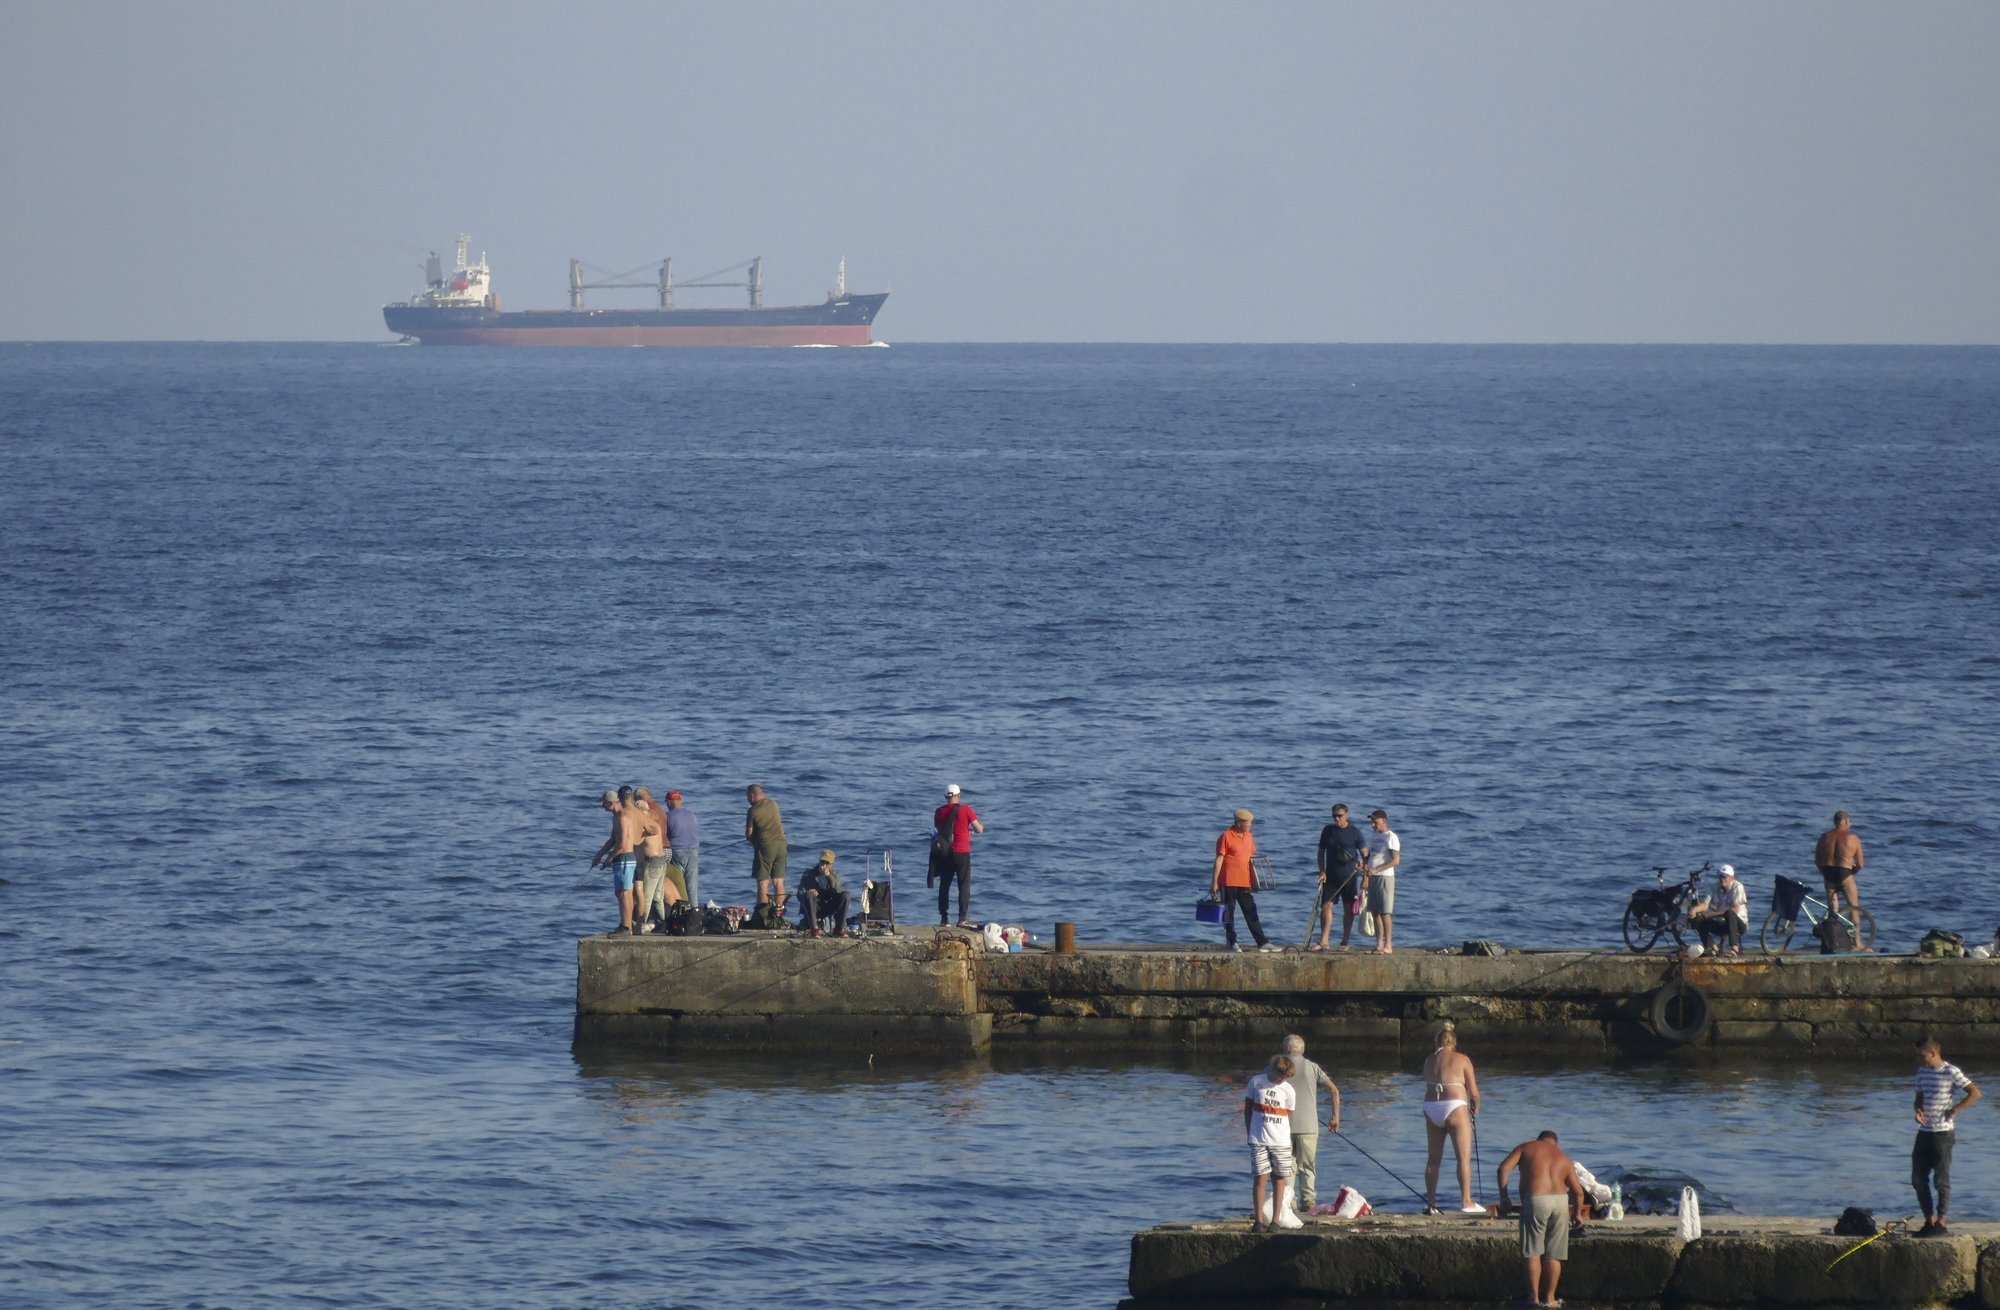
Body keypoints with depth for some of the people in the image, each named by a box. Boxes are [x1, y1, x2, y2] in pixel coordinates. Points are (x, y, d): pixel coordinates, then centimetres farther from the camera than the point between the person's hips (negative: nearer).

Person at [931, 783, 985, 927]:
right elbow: (979, 829, -7)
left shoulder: (939, 812, 4)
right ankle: (963, 918, -6)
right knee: (964, 885, 1)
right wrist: (980, 825, 19)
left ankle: (944, 918, 8)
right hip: (962, 853, -3)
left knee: (944, 886, 10)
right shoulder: (965, 810, -7)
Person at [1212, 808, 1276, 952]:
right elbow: (1219, 860, -9)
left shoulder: (1248, 837, 12)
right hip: (1228, 882, -6)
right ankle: (1232, 943, 7)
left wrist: (1254, 880, 19)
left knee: (1251, 913, 6)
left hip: (1244, 882, 6)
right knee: (1228, 913, 1)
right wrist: (1214, 882, -11)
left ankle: (1263, 942, 5)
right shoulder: (1226, 837, -8)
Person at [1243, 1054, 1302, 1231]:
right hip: (1258, 1141, -1)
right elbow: (1247, 1108, 9)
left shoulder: (1288, 1090, 4)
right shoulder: (1257, 1082, 3)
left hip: (1281, 1141, 1)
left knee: (1279, 1179, 4)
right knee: (1260, 1178, -6)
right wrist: (1249, 1133, 5)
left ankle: (1276, 1220, 9)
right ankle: (1258, 1220, -3)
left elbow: (1288, 1116, 11)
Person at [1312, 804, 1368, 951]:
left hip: (1349, 876, -2)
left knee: (1348, 909, 3)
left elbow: (1365, 853, 0)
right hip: (1331, 876, 2)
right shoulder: (1327, 830, 6)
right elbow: (1321, 852, 11)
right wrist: (1322, 871, 1)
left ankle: (1345, 942, 11)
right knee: (1326, 906, -7)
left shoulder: (1355, 832, -2)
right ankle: (1323, 941, -10)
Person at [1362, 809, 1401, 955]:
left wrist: (1376, 870, -21)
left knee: (1385, 912, -9)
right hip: (1373, 877, 8)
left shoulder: (1391, 837, -9)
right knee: (1375, 912, 6)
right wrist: (1365, 878, 18)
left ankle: (1388, 946, -8)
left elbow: (1395, 860, -17)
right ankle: (1379, 944, 10)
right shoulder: (1373, 836, 17)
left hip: (1385, 876, -8)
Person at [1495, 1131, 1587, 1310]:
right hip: (1560, 1201, 3)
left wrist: (1503, 1196, 6)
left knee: (1533, 1253, 4)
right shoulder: (1563, 1158, 21)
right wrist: (1577, 1213, 29)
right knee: (1553, 1255, 9)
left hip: (1535, 1201, -3)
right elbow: (1578, 1191, 15)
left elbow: (1504, 1168, 1)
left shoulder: (1526, 1148, 14)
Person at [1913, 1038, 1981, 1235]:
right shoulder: (1922, 1072, 11)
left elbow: (1975, 1093, -10)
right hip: (1924, 1132, 7)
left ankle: (1941, 1222, 4)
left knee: (1941, 1179, -2)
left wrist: (1954, 1110, -14)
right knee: (1918, 1178, 7)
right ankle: (1929, 1220, 17)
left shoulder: (1951, 1073, -10)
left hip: (1943, 1132, -7)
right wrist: (1918, 1110, 0)